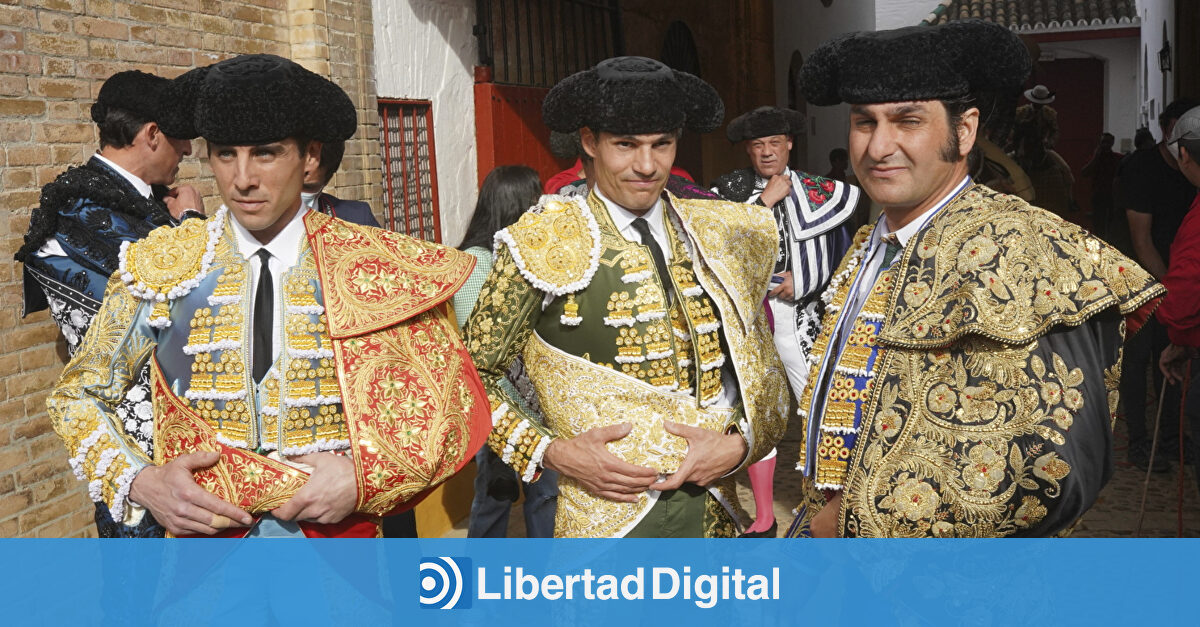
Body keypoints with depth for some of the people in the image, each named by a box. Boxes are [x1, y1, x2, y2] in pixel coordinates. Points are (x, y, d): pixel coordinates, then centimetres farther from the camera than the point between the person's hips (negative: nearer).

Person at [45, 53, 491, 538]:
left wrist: (365, 478, -20)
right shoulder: (159, 266, -7)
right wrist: (139, 482, -14)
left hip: (340, 529, 0)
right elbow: (78, 395, 3)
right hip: (204, 529, 1)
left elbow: (450, 403, -5)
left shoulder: (376, 266, -10)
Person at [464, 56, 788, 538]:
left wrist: (742, 443, -6)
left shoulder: (719, 236, 4)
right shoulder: (545, 245, -7)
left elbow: (762, 370, 11)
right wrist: (549, 452, -12)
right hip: (604, 520, -3)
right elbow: (471, 374, -1)